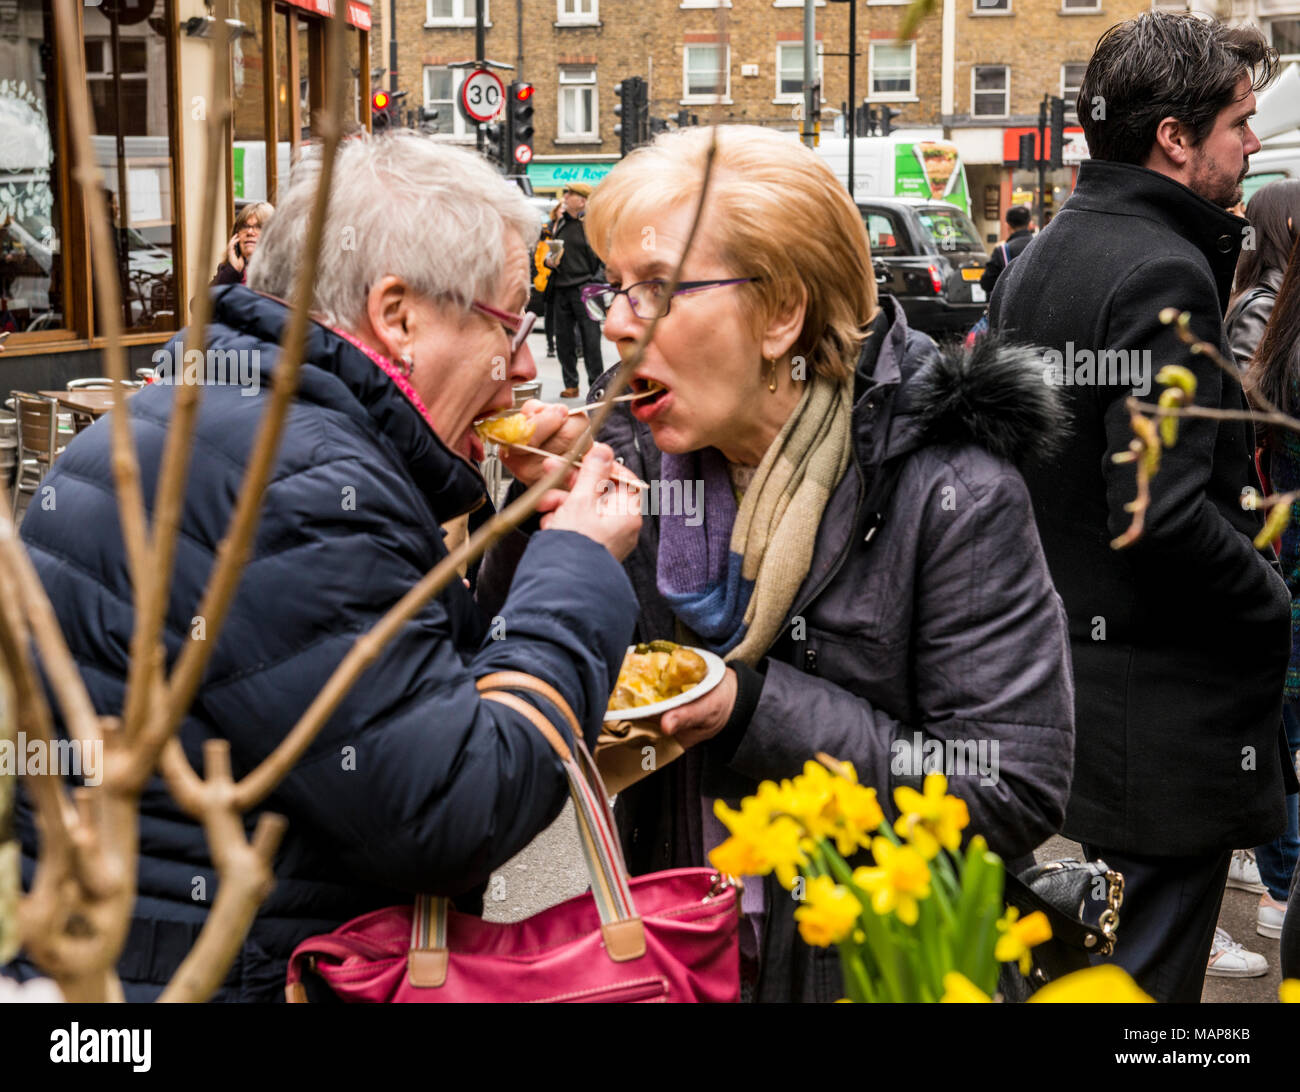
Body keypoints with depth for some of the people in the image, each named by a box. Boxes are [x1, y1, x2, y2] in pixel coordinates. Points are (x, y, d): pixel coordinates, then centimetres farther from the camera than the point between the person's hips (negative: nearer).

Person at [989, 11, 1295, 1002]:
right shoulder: (1165, 272, -20)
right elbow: (1165, 517, -27)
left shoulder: (1037, 259, 10)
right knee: (1152, 965, 3)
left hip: (1061, 652, 10)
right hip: (1165, 694, -9)